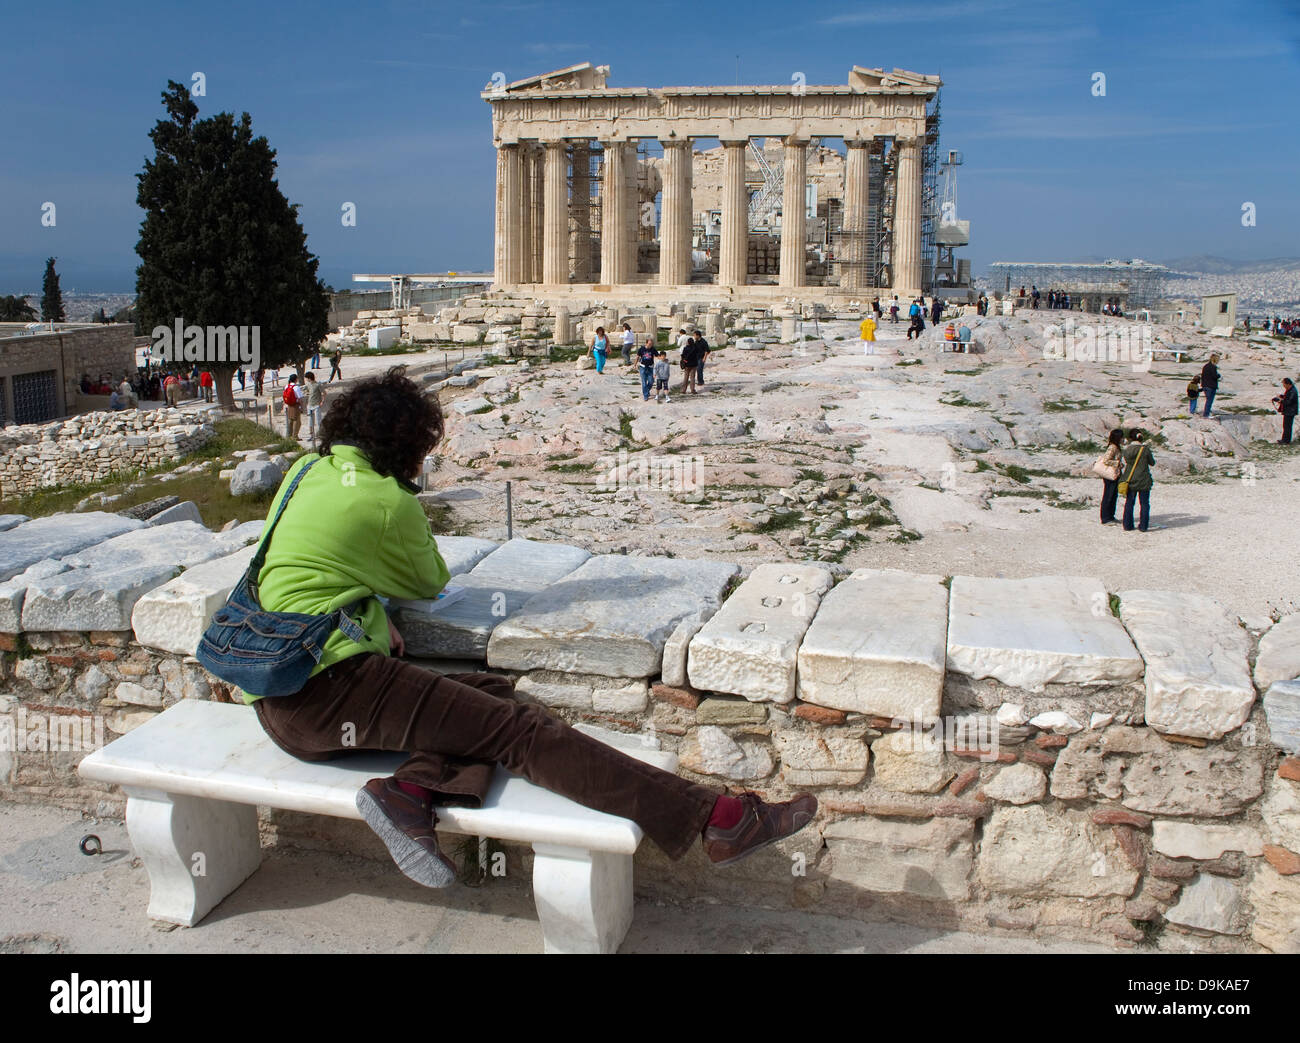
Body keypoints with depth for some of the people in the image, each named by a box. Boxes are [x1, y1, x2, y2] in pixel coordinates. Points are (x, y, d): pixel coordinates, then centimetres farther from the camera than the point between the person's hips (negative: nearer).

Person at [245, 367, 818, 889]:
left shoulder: (308, 468, 16)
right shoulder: (389, 501, -7)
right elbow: (431, 581, 11)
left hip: (280, 700, 9)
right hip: (326, 680, -9)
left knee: (494, 693, 7)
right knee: (520, 728, -15)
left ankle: (410, 787, -19)